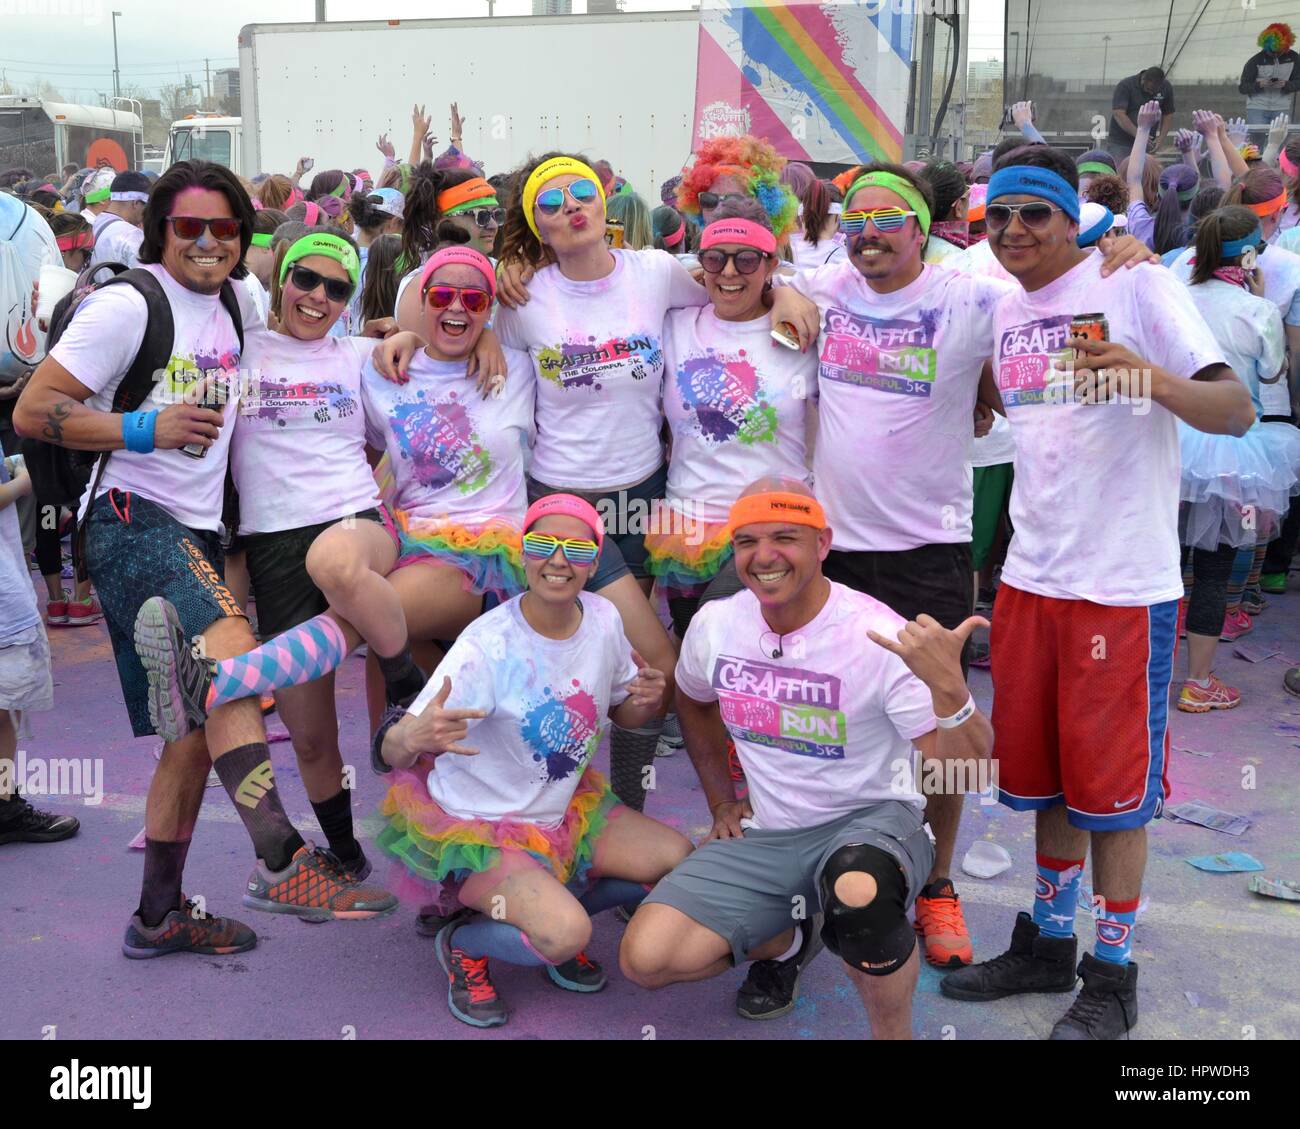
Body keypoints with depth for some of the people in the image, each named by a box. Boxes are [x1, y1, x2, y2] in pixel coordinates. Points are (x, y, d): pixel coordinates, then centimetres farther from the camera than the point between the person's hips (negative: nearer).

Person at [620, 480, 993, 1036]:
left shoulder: (880, 636, -19)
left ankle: (894, 1033, -9)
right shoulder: (715, 624, -4)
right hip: (763, 834, 5)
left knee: (858, 893, -42)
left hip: (871, 819, -4)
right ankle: (788, 941, 17)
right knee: (645, 960, -13)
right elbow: (693, 701, 20)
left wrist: (949, 689, -41)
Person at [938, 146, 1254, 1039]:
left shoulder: (1136, 287, -9)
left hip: (1124, 584, -6)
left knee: (1112, 785, 4)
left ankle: (1113, 978, 21)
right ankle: (1049, 945, 33)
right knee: (1044, 775, 16)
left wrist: (1150, 378, -34)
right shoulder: (1003, 310, 9)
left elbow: (1238, 412, -18)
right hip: (1031, 577, 6)